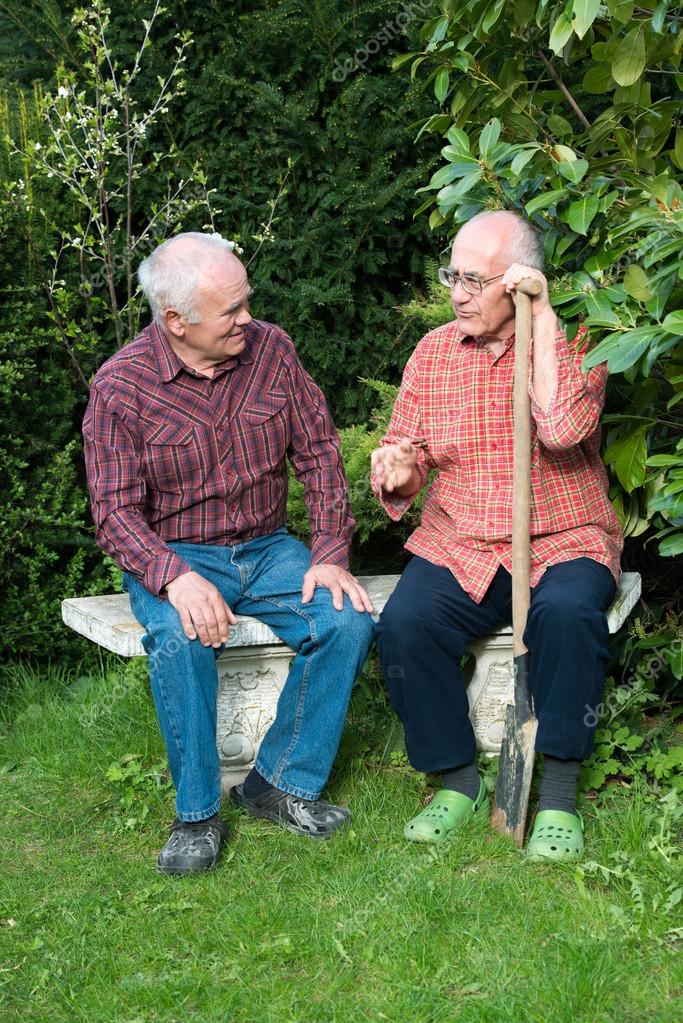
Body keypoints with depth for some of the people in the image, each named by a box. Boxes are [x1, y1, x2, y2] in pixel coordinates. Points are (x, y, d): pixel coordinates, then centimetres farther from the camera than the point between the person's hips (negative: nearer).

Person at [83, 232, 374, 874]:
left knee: (348, 620, -23)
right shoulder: (122, 385, -11)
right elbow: (115, 511, -12)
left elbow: (319, 454, 2)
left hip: (267, 548, 3)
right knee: (179, 636, -35)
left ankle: (279, 784, -7)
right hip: (174, 556, -3)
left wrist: (331, 554, -11)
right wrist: (175, 577, -32)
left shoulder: (271, 349, -2)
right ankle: (196, 814, -16)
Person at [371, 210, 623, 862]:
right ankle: (459, 783, -5)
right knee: (403, 624, -24)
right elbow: (405, 456, 13)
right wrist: (399, 472, -13)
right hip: (457, 548, 3)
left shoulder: (573, 341, -2)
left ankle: (558, 793, -18)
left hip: (561, 541, -3)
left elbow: (561, 429, -23)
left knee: (568, 611, -34)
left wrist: (542, 319, -18)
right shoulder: (433, 352, 10)